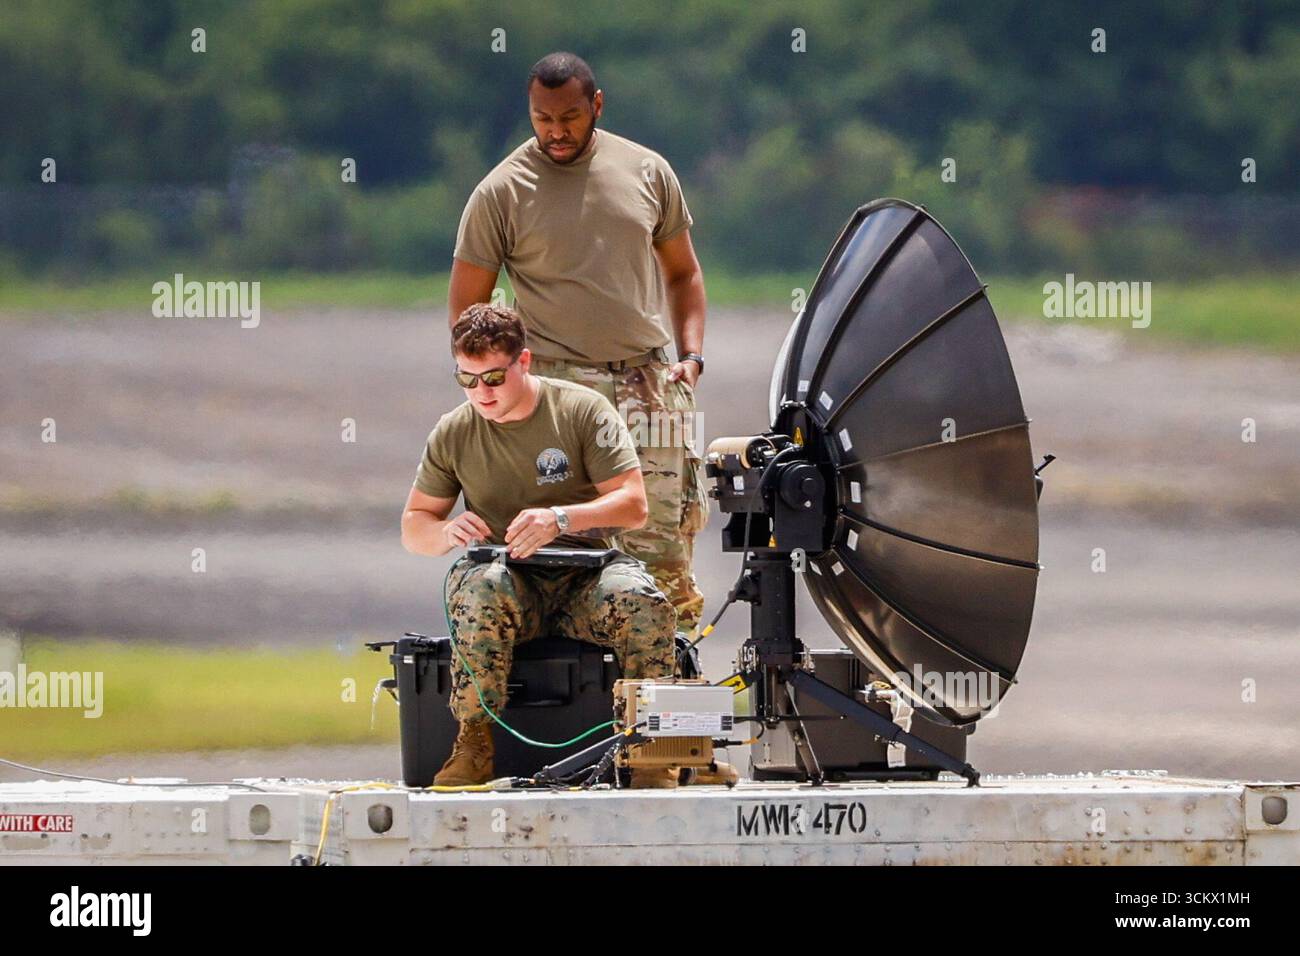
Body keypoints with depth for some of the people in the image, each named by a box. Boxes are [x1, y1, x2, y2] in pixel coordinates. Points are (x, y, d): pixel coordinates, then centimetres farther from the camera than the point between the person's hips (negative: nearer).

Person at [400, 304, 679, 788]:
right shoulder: (452, 434, 7)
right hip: (506, 572, 1)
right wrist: (446, 532, -13)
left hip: (586, 571, -1)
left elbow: (633, 505, -7)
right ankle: (474, 743, -31)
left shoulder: (583, 411, 0)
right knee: (482, 589, -37)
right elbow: (413, 529, 13)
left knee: (641, 600, -34)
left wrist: (560, 519, -25)